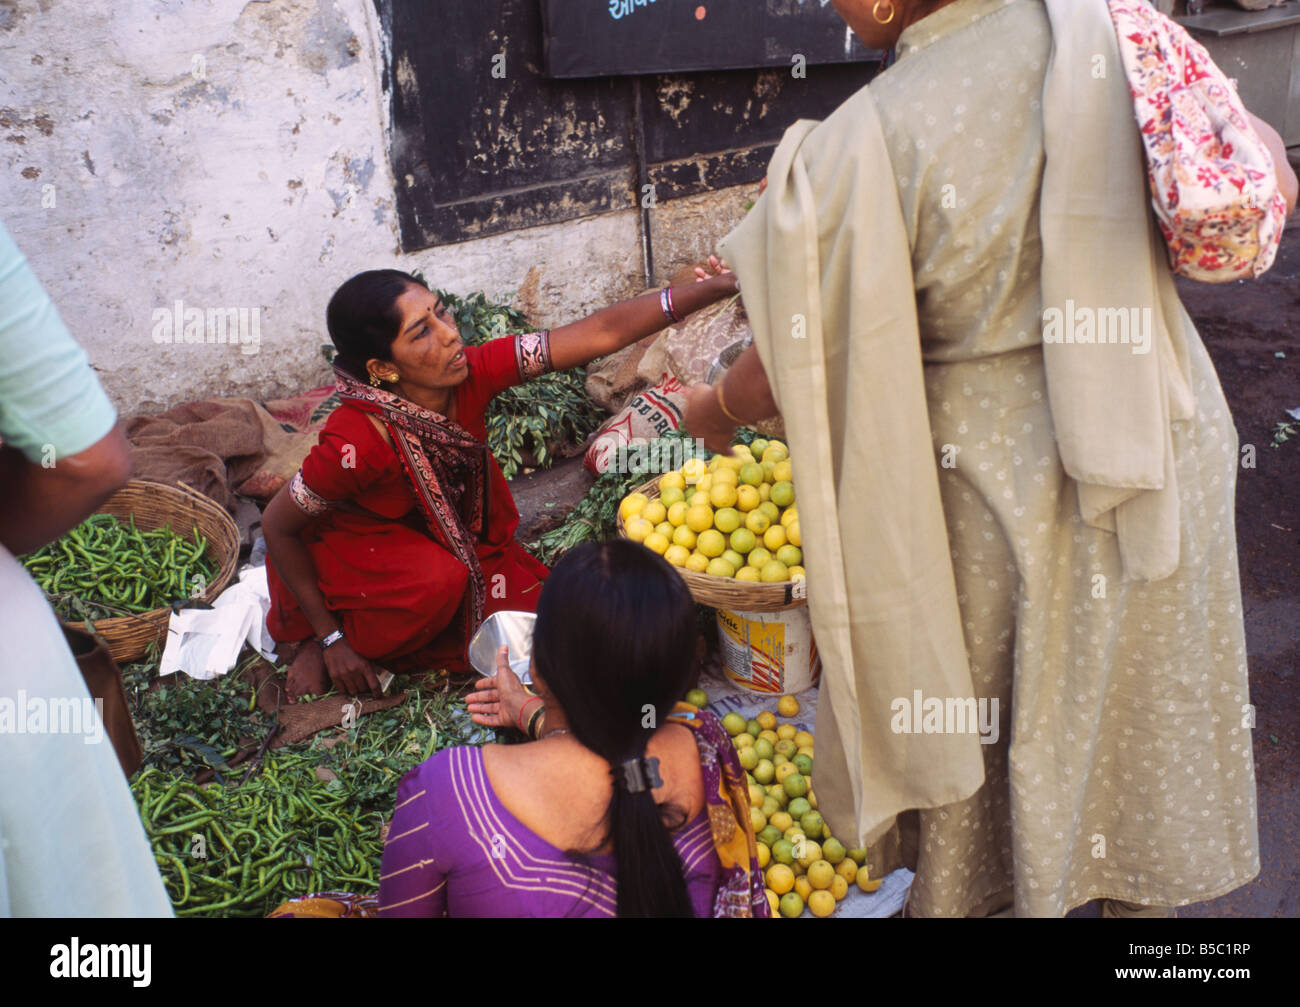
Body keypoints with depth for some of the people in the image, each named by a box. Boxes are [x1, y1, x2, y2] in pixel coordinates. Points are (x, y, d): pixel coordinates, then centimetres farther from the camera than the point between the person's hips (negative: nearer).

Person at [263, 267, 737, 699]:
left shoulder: (471, 375, -26)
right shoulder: (356, 443, -38)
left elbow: (603, 332, -30)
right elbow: (277, 526, -22)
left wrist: (720, 286, -36)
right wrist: (329, 638, -16)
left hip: (450, 540, 5)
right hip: (351, 551, -5)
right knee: (437, 579, -36)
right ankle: (313, 640, -6)